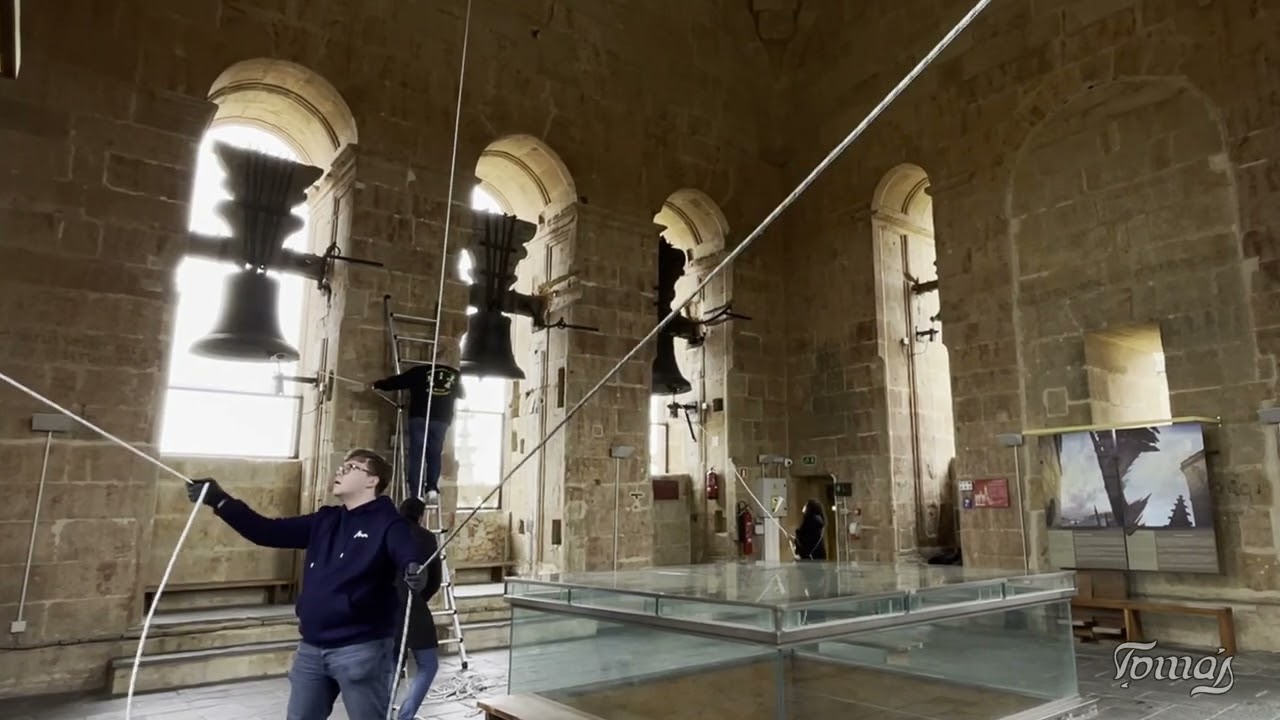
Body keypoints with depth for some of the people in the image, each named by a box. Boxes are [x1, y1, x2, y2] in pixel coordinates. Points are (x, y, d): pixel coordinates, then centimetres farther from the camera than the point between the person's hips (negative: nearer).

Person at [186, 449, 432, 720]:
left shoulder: (388, 522, -9)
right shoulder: (324, 521, 13)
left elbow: (412, 554, -26)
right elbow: (270, 531, 10)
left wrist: (416, 571, -51)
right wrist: (219, 500, 4)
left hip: (361, 649, -7)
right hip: (312, 648, 7)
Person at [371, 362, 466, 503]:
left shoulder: (420, 371, 10)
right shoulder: (455, 375, 15)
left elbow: (398, 381, 11)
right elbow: (462, 395, 29)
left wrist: (377, 384, 26)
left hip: (419, 417, -1)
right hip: (441, 420, 1)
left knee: (416, 455, 0)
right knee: (435, 455, 12)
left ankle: (415, 495, -7)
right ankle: (432, 489, -5)